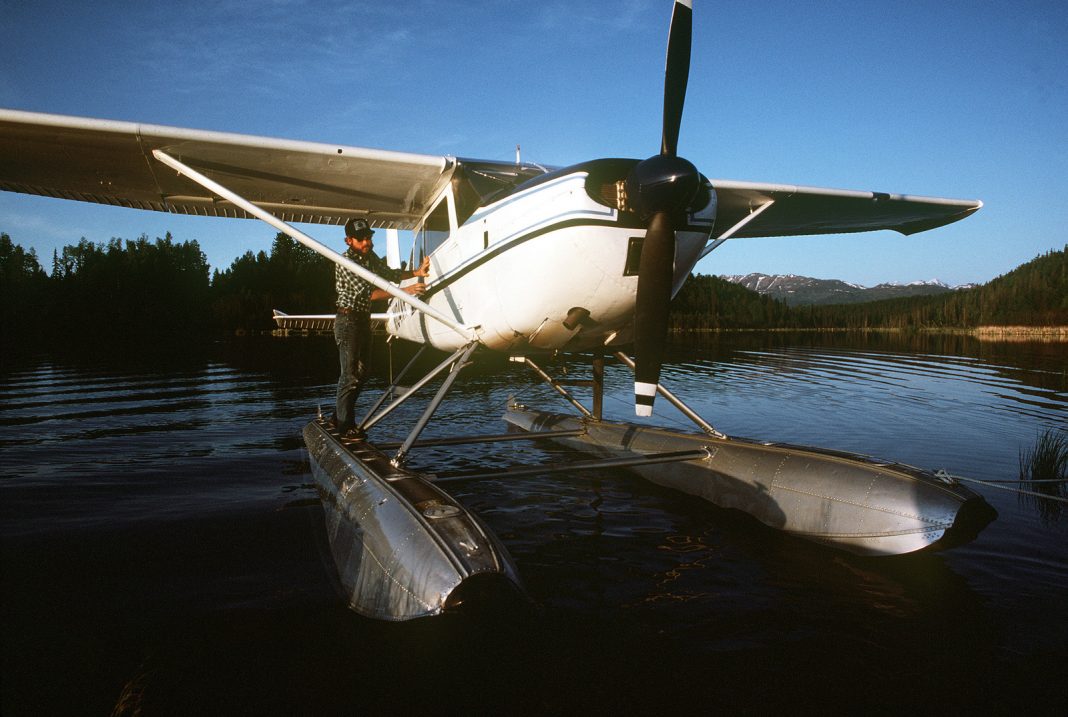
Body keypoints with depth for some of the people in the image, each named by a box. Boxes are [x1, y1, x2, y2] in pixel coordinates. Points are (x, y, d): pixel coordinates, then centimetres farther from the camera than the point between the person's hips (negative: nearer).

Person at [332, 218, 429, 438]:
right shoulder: (345, 263, -18)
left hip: (364, 320, 9)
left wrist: (416, 273, -4)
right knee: (350, 375, -6)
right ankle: (345, 426, 3)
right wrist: (404, 291, -36)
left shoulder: (370, 257, 8)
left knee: (361, 373, 13)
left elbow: (389, 274, 14)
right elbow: (367, 292, -28)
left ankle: (339, 417, 25)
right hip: (348, 321, -9)